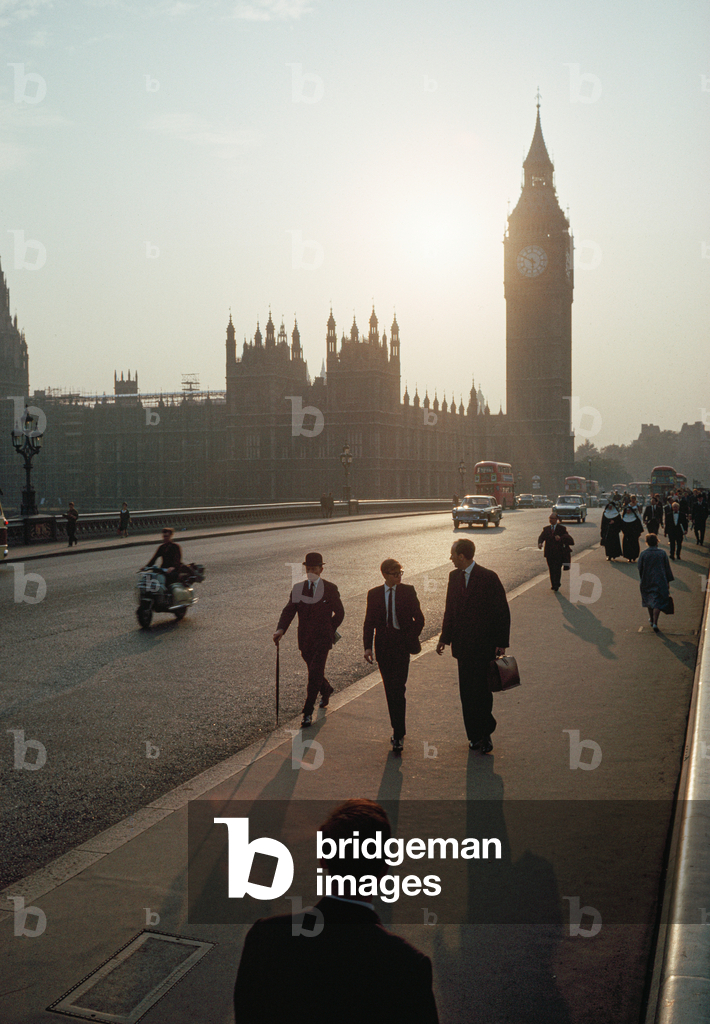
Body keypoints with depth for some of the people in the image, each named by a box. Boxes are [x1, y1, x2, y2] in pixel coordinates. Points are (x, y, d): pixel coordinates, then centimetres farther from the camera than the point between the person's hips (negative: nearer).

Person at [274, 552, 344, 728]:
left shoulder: (330, 589, -2)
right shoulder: (298, 589, 4)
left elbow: (339, 613, 6)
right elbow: (289, 611, -5)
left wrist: (327, 630, 3)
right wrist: (280, 629, -21)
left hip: (323, 638, -4)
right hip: (305, 640, 4)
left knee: (315, 673, -14)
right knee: (315, 672, 18)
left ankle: (308, 712, -9)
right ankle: (326, 690, 50)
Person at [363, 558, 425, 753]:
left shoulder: (408, 591, 0)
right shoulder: (374, 594, 4)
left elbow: (419, 619, 5)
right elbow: (369, 622, 5)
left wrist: (410, 639, -3)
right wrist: (367, 647, -5)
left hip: (401, 645, -3)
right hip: (383, 646, 3)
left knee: (398, 688, -11)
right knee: (390, 690, 10)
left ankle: (398, 735, -8)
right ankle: (398, 730, 25)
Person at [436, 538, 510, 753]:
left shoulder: (488, 577, -11)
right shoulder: (454, 576, 7)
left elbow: (502, 611, -7)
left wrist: (501, 643, -9)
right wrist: (444, 638, 9)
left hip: (484, 646, -5)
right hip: (463, 645, 5)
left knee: (481, 692, -1)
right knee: (467, 693, 8)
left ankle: (485, 734, 17)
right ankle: (475, 735, 20)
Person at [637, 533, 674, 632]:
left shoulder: (643, 554, -9)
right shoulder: (662, 553, -6)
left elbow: (640, 569, -2)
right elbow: (667, 568, 0)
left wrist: (642, 580, 13)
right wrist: (668, 580, 10)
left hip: (647, 581, 1)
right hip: (660, 581, -1)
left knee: (649, 600, 19)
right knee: (658, 602, 1)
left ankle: (652, 620, 34)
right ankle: (655, 623, -12)